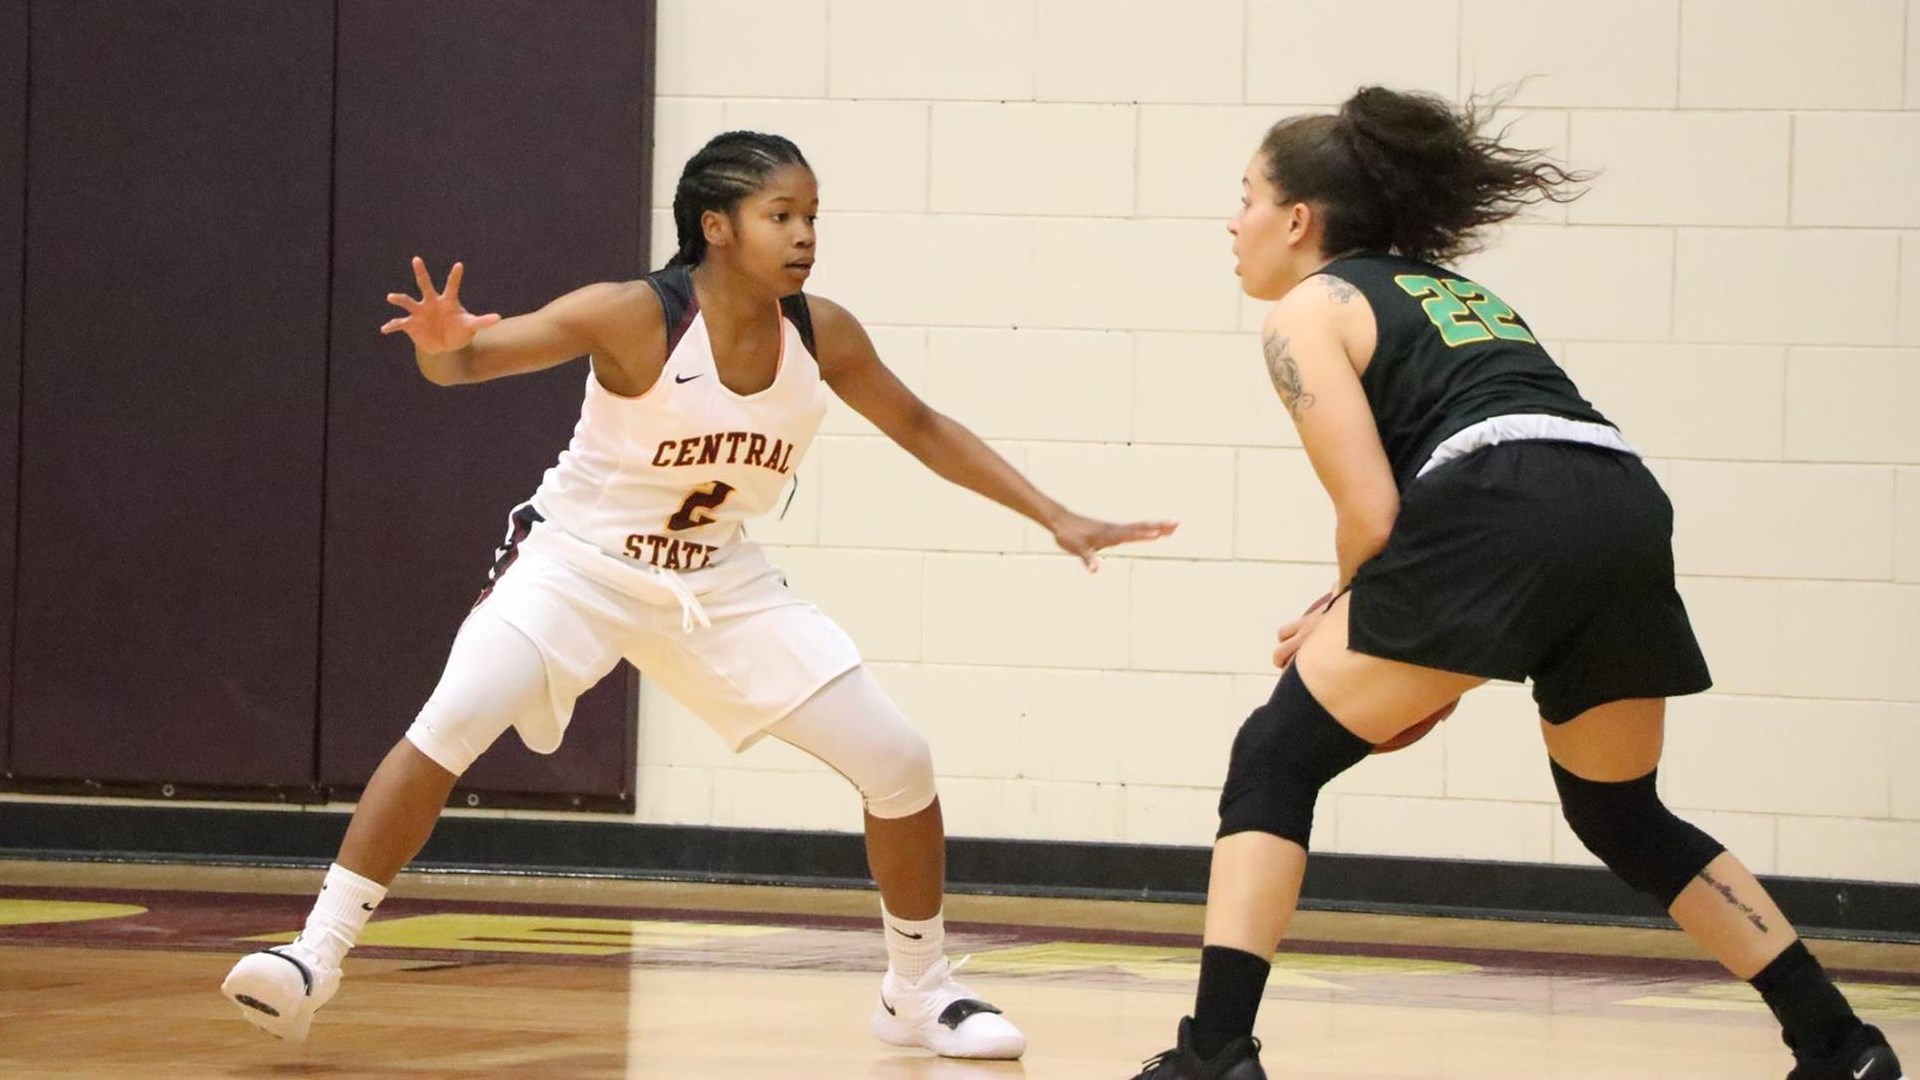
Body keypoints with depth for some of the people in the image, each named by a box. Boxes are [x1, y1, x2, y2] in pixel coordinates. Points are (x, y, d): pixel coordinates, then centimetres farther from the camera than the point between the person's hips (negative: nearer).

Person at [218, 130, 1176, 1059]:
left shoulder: (822, 336, -9)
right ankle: (316, 957, -20)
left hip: (718, 582, 5)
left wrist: (1054, 518, 5)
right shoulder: (636, 318, -23)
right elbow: (469, 359, -26)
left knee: (900, 765, -1)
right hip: (577, 563, -5)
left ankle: (918, 993, 20)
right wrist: (441, 346, -51)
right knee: (451, 725, -29)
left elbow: (922, 430, 7)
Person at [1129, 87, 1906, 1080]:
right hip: (1631, 506, 7)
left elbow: (1371, 514, -1)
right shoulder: (1447, 288, 34)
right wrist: (1361, 626, 28)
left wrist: (1343, 619, 18)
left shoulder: (1308, 311, 12)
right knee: (1622, 818, 26)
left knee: (1273, 760, 3)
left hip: (1505, 516, -7)